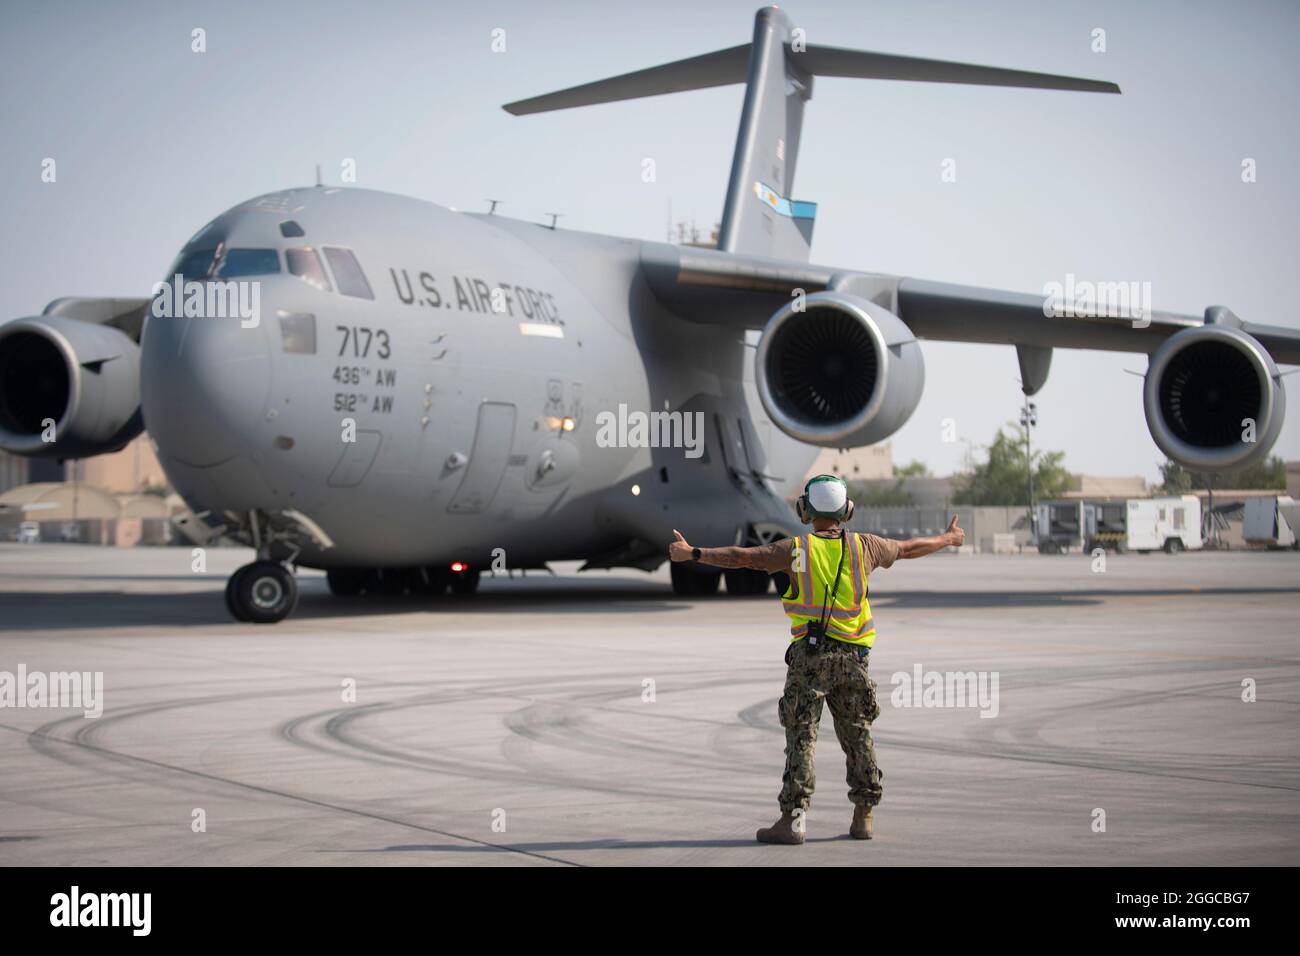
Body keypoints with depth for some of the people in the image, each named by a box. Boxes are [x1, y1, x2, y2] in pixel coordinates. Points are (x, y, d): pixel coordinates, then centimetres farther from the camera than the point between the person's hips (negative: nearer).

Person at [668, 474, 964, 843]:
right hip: (852, 657, 3)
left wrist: (692, 553, -2)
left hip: (808, 656, -3)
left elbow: (742, 557, -8)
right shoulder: (862, 546, 4)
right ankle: (863, 817, 16)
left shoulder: (796, 549, -5)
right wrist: (948, 539, 37)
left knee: (801, 738, -2)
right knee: (858, 736, 13)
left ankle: (792, 821, -6)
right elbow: (911, 548, 19)